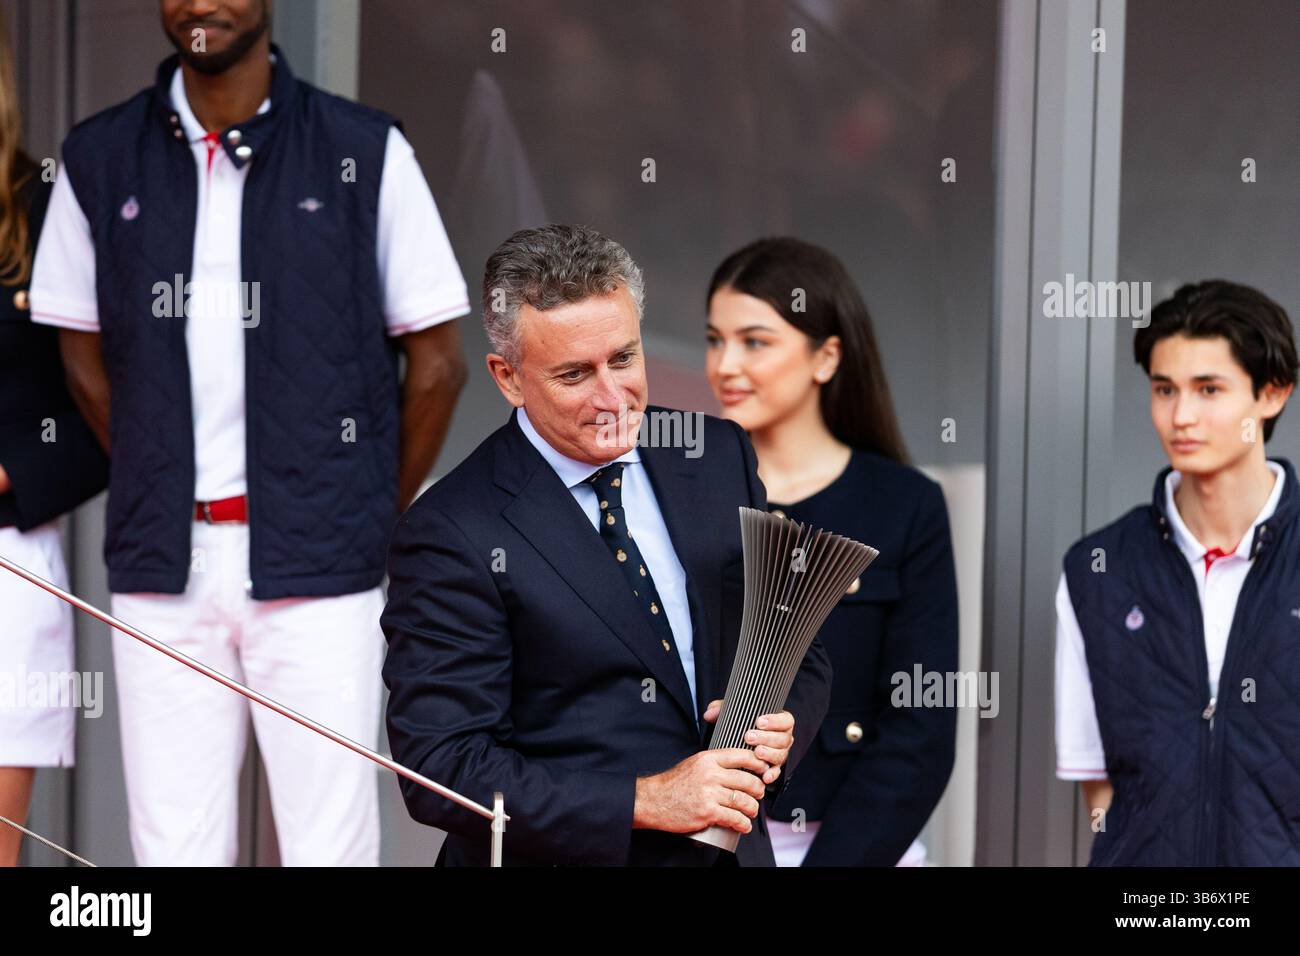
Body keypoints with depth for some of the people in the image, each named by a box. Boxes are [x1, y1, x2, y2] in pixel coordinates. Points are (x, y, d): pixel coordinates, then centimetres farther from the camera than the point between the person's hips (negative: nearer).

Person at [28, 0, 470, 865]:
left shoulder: (365, 152, -1)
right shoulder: (100, 159, 6)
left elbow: (436, 362, 4)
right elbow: (86, 359, 14)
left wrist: (375, 523, 6)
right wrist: (169, 501, 9)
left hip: (316, 566, -2)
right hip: (162, 565, 2)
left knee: (331, 845, -1)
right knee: (173, 848, 6)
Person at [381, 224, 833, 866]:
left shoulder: (719, 455, 6)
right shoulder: (449, 537, -9)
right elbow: (440, 766, -12)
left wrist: (776, 725, -7)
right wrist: (645, 801, -17)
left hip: (734, 850, 5)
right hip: (559, 857, -5)